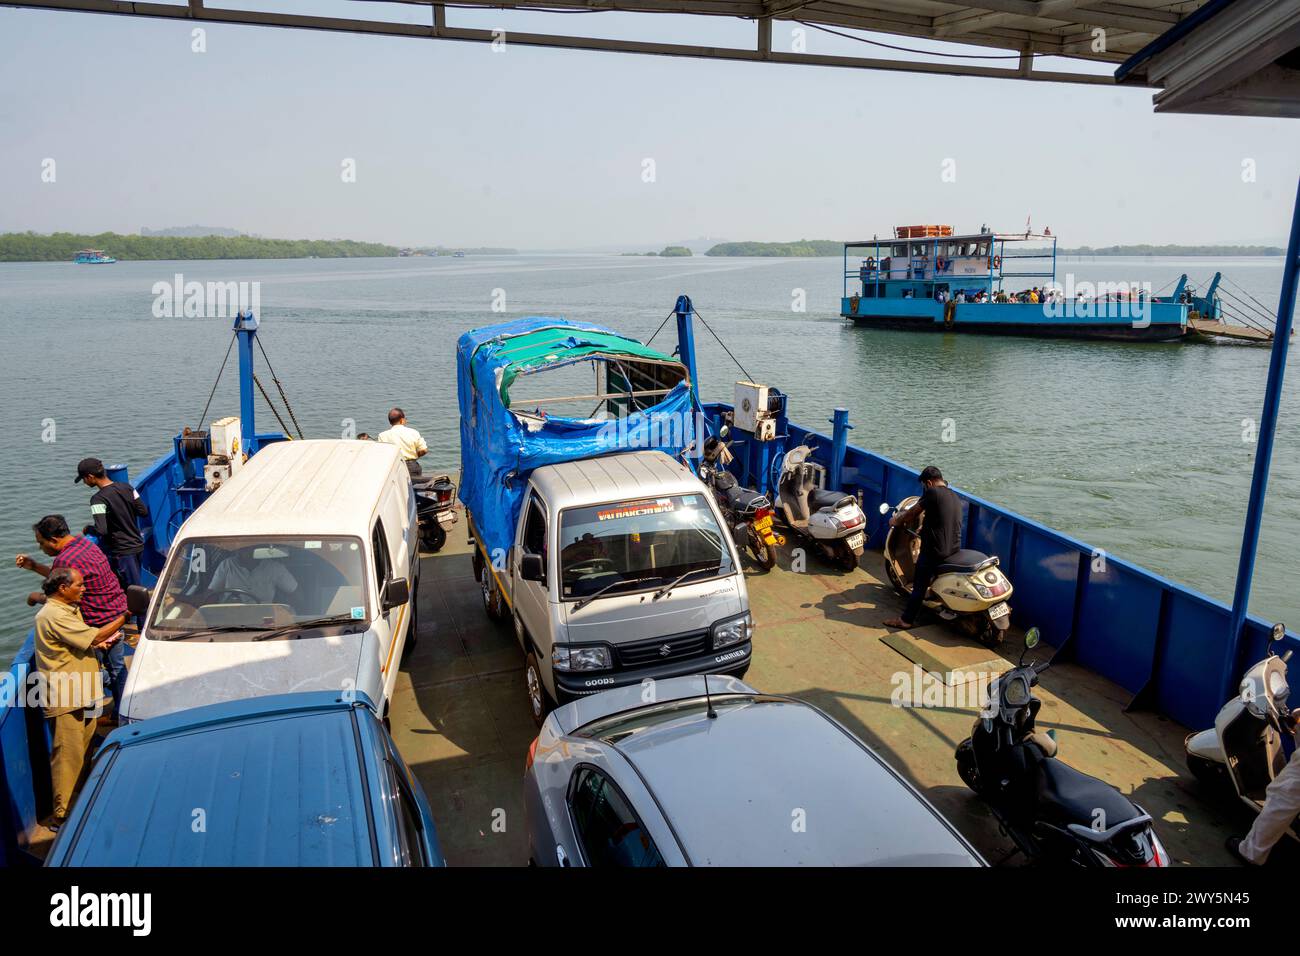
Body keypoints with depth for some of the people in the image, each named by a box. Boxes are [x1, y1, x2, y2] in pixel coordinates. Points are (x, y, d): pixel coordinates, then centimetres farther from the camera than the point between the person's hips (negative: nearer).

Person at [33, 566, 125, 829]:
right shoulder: (54, 615, -19)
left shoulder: (68, 609, 15)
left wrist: (101, 642, 7)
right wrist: (124, 617, -13)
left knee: (84, 752, 19)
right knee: (69, 755, -6)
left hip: (83, 695, 10)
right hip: (65, 698, -10)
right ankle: (62, 815, 1)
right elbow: (94, 637, -20)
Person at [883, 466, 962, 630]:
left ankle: (907, 620, 4)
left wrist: (896, 521, 12)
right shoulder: (955, 497, 13)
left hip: (934, 550, -8)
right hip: (954, 548, 8)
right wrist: (923, 527, 38)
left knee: (919, 585, -1)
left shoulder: (932, 492, -12)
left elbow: (913, 513, -5)